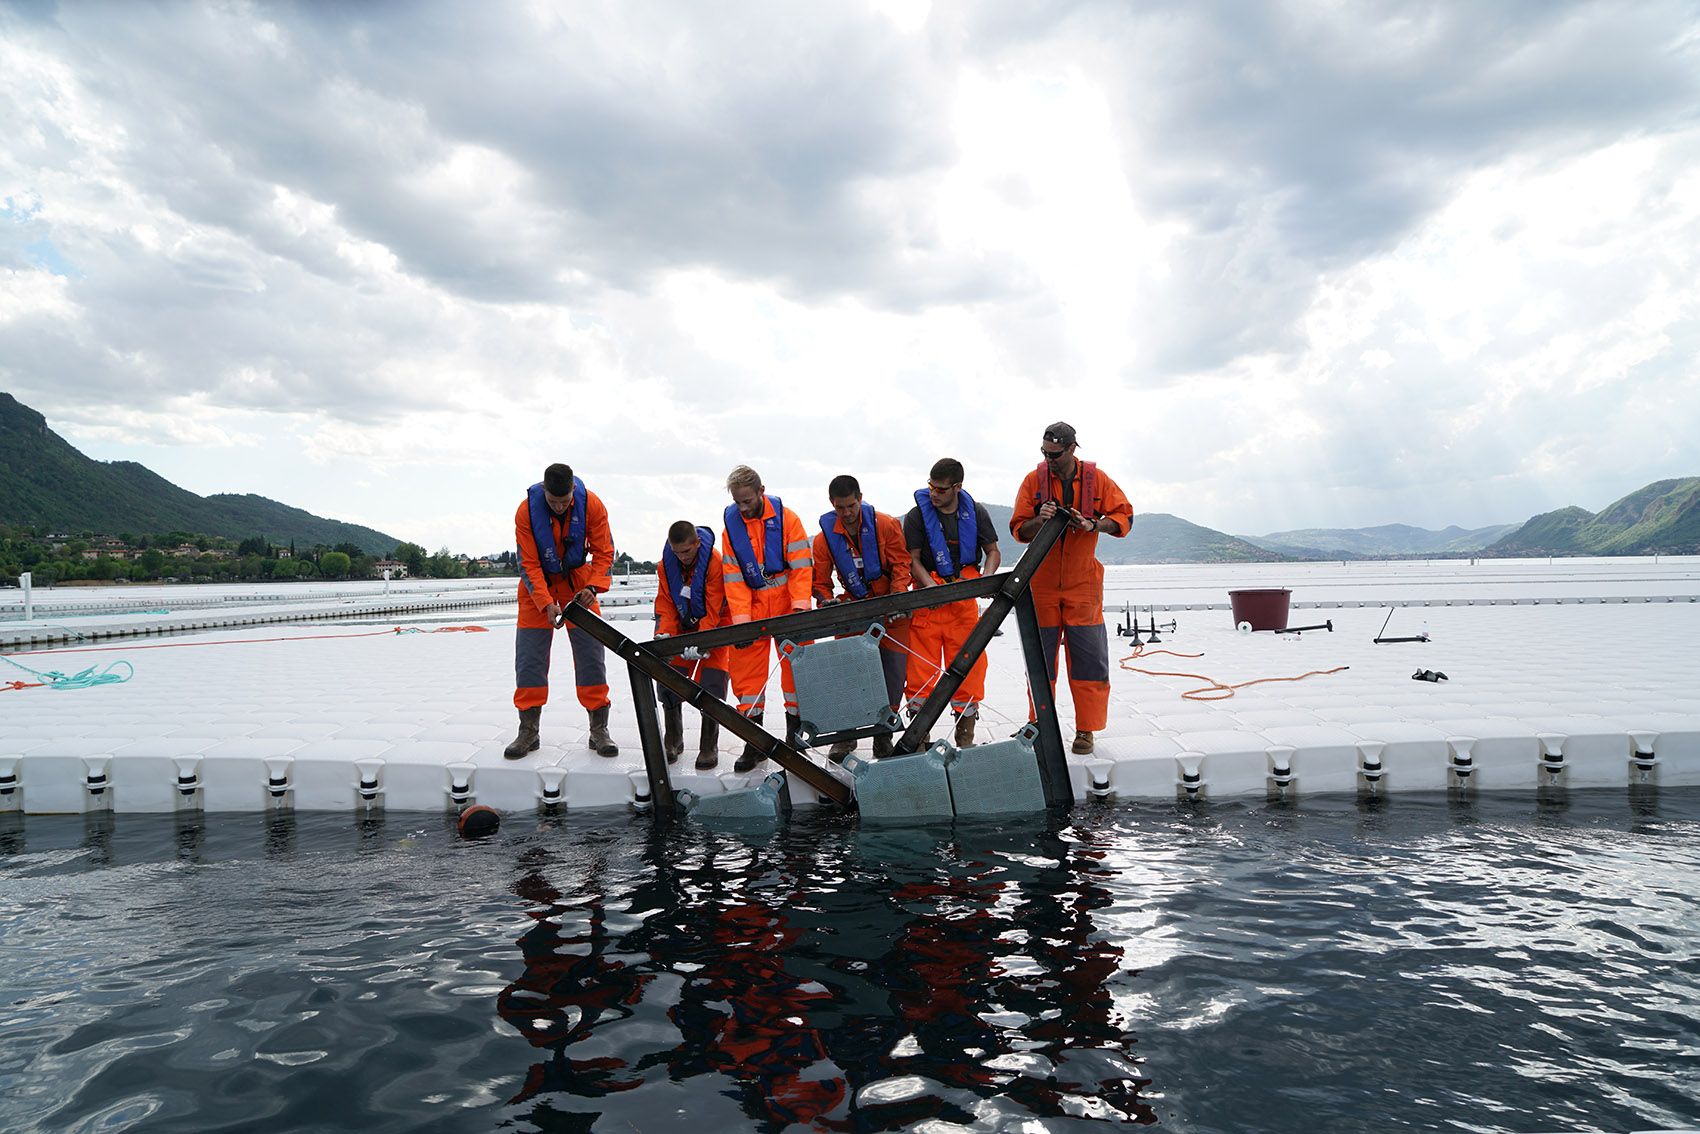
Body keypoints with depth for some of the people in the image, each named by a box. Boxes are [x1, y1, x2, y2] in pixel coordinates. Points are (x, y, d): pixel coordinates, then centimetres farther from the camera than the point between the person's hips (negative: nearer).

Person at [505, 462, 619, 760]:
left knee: (591, 653, -4)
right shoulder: (526, 511, -22)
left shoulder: (591, 505, -19)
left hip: (578, 581, 1)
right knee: (529, 655, -5)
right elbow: (528, 564, -18)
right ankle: (528, 732, 5)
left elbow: (604, 553, -11)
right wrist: (547, 603, -30)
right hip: (538, 582, 0)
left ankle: (599, 729, 3)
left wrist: (593, 587, -27)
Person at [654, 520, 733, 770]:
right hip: (683, 627, 5)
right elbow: (665, 604, -4)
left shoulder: (714, 562, -25)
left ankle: (709, 746, -2)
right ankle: (673, 741, 14)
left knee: (711, 684, -14)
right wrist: (663, 634, -21)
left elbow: (713, 610, -25)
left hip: (714, 627, -4)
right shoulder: (666, 565, -9)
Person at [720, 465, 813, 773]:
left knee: (796, 667, 1)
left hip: (787, 605, -2)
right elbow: (733, 577, 0)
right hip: (753, 607, 2)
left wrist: (800, 607, -18)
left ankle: (795, 736, 16)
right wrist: (740, 620, -10)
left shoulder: (786, 518, -5)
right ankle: (753, 742, 9)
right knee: (747, 669, 0)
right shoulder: (731, 525, 2)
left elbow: (801, 566, -7)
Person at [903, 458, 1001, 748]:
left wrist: (986, 579, -6)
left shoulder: (975, 513, 6)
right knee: (921, 666, -3)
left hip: (964, 596, 2)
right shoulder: (917, 515, -1)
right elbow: (912, 559, -2)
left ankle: (965, 737, 13)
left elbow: (993, 552, 13)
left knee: (969, 664, 2)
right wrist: (931, 586, -18)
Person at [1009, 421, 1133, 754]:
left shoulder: (1095, 478, -1)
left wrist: (1093, 524, -16)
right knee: (1040, 655, 5)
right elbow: (1019, 530, 4)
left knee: (1088, 657, -3)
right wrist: (1040, 520, -17)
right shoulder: (1034, 480, 1)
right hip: (1042, 582, 1)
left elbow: (1123, 516, 2)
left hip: (1083, 582, -1)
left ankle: (1086, 729, 7)